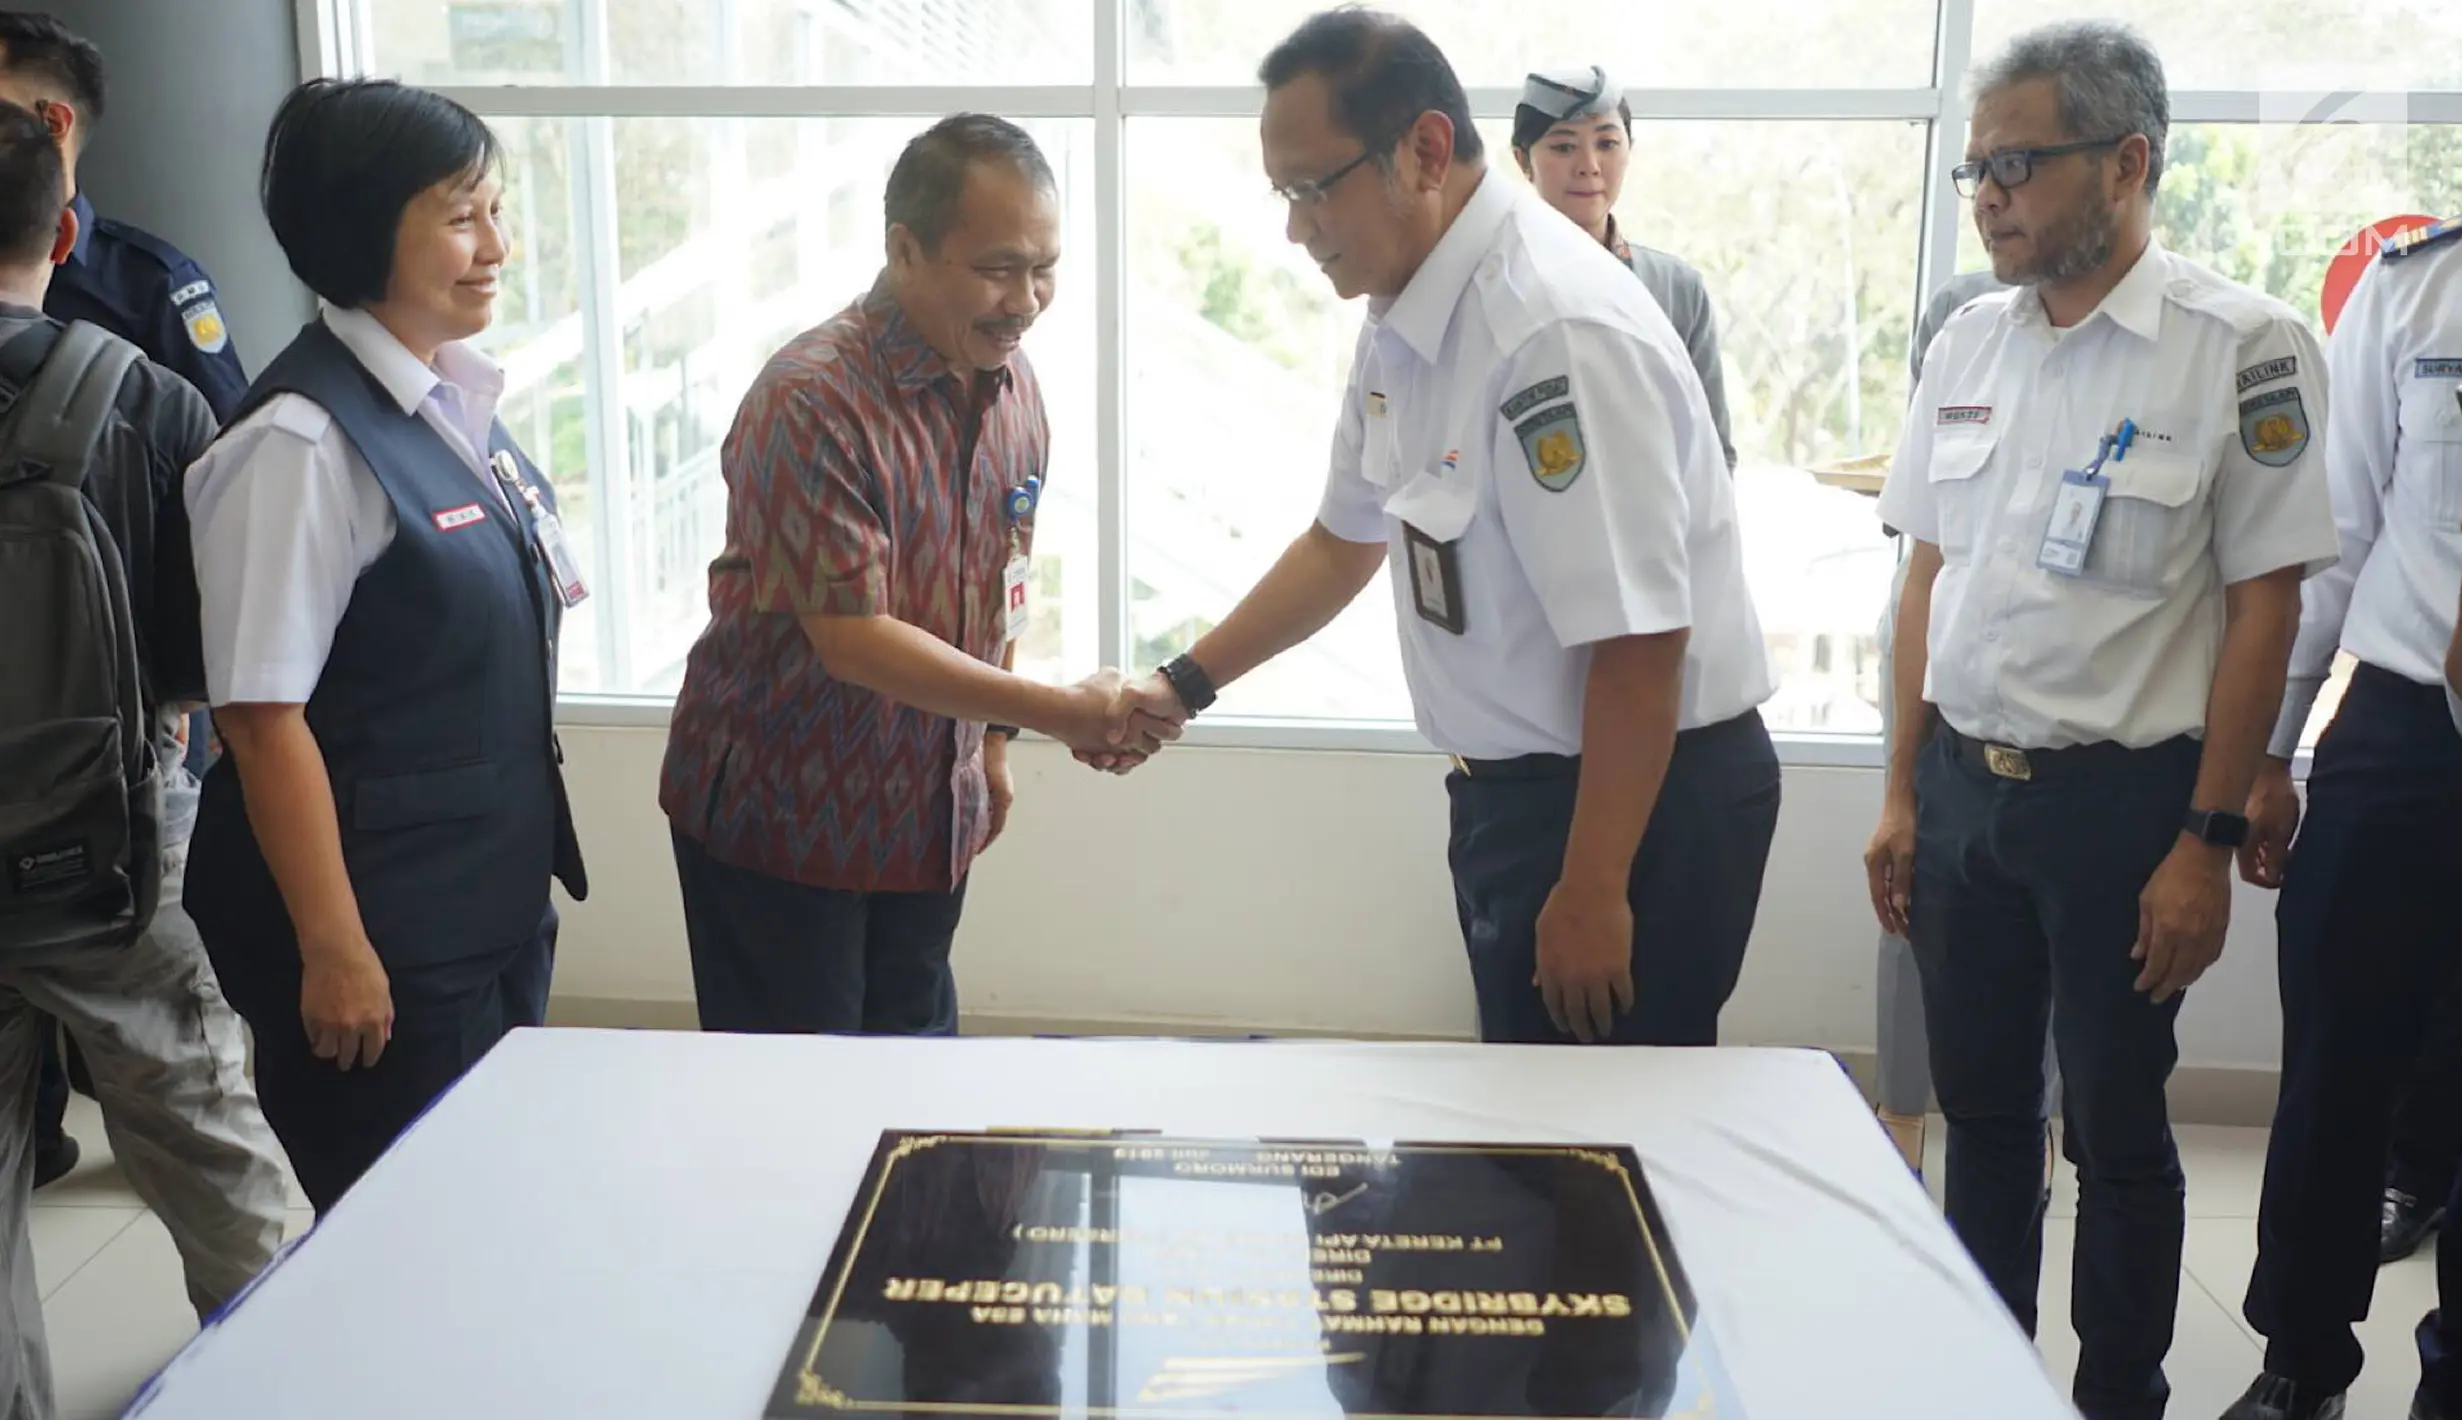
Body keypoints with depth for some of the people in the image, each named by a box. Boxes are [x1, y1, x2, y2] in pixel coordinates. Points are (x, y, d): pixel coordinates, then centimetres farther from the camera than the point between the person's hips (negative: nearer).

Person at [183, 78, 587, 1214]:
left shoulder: (453, 406, 5)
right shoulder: (302, 441, -20)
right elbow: (263, 716, -19)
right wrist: (334, 950, -17)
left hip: (497, 897, 8)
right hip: (386, 930, -8)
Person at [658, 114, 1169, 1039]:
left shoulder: (1014, 386, 1)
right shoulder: (813, 400, -23)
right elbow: (853, 641, -27)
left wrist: (991, 740, 14)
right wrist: (1060, 714, -28)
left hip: (928, 812, 7)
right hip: (780, 815, -6)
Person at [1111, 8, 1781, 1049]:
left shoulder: (1558, 331, -25)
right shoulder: (1404, 317, 3)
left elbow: (1638, 643, -26)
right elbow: (1348, 537, 17)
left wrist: (1590, 894, -21)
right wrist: (1183, 686, 13)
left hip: (1637, 796, -9)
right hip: (1511, 785, 9)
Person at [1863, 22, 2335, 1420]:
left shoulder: (2241, 347, -11)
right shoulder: (1971, 341, 5)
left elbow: (2265, 604, -9)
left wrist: (2208, 841, -10)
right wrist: (1906, 792, 10)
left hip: (2120, 797, -5)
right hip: (1964, 783, 5)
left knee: (2117, 1132, 9)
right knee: (1983, 1109, 16)